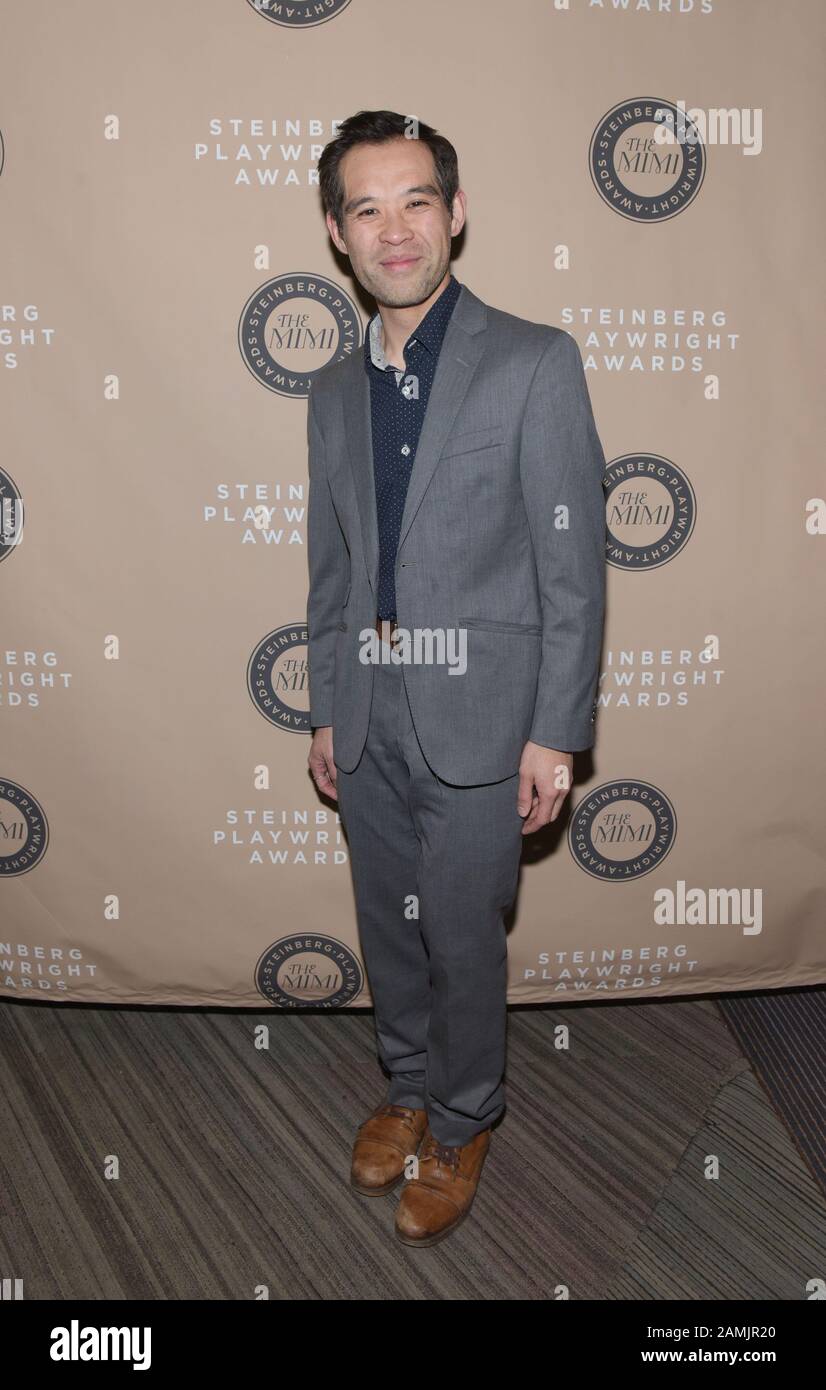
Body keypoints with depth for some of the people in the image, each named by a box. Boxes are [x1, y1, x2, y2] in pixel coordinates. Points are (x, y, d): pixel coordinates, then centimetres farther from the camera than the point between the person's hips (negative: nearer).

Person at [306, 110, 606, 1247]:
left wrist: (555, 733, -12)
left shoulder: (535, 364, -7)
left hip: (476, 716, -5)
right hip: (369, 717, 5)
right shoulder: (335, 390, 10)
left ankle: (463, 1122, 31)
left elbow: (574, 565, -10)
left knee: (463, 937, 7)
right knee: (388, 927, 18)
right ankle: (408, 1088, 41)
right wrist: (326, 709, 14)